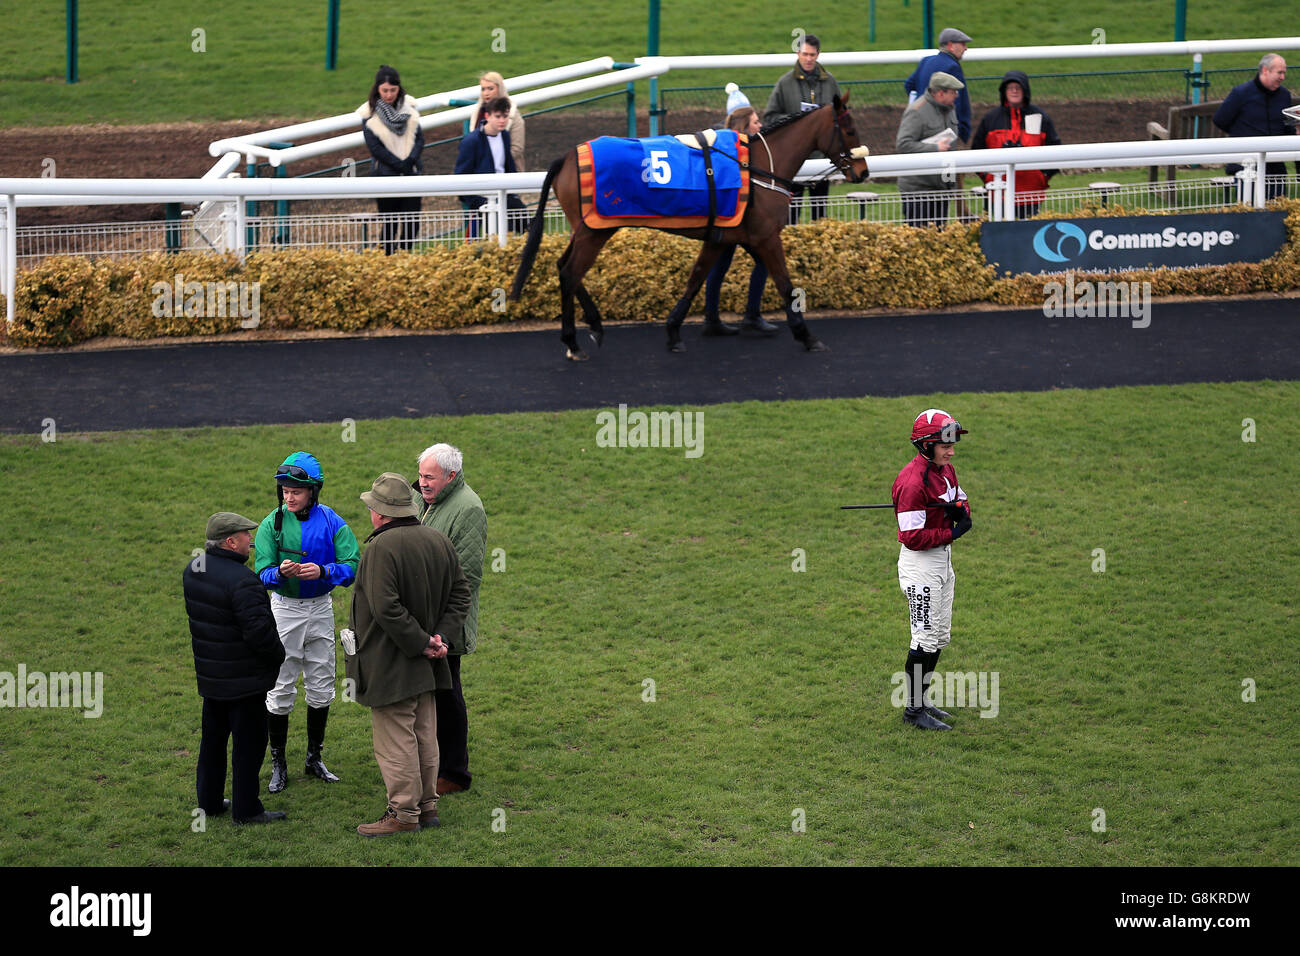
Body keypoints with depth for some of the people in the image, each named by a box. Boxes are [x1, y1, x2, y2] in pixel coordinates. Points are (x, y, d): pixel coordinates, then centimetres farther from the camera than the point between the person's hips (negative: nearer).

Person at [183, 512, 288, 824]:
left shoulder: (193, 570, 3)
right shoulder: (242, 581, -26)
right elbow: (259, 631, -26)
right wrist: (278, 655, -8)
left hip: (209, 675, 8)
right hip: (244, 679, -8)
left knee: (213, 738, 19)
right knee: (249, 742, 3)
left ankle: (209, 801, 28)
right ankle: (246, 808, 9)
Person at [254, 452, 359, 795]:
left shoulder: (331, 522, -8)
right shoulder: (272, 524, -10)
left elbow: (352, 568, -15)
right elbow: (263, 574, -13)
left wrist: (322, 571, -33)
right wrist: (280, 572, -36)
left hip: (321, 609, 2)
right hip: (285, 609, -2)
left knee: (321, 687, 11)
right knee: (280, 689, 0)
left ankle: (315, 758, 25)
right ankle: (278, 763, 10)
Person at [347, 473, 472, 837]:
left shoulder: (382, 547, -21)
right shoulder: (439, 541, 5)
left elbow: (385, 608, -27)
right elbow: (460, 592, 9)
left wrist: (421, 642, -19)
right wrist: (441, 636, 0)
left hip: (390, 666, -8)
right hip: (425, 669, 8)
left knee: (395, 741, 0)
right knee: (424, 736, 17)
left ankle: (404, 813, 4)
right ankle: (427, 804, 25)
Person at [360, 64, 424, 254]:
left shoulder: (408, 107, 7)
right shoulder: (370, 114, -5)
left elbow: (420, 138, 6)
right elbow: (375, 147, -10)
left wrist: (411, 161, -12)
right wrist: (400, 165, -15)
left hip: (410, 173, 3)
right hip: (385, 175, -3)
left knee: (412, 221, -4)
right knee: (390, 223, -1)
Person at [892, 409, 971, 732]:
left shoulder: (945, 469, 4)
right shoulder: (912, 481, -24)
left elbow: (960, 498, 18)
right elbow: (912, 536, -25)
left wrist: (960, 508, -6)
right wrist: (952, 533, -20)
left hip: (943, 560, 10)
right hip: (920, 563, -10)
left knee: (940, 636, 16)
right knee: (926, 638, -5)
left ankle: (921, 700, 27)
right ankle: (913, 709, 4)